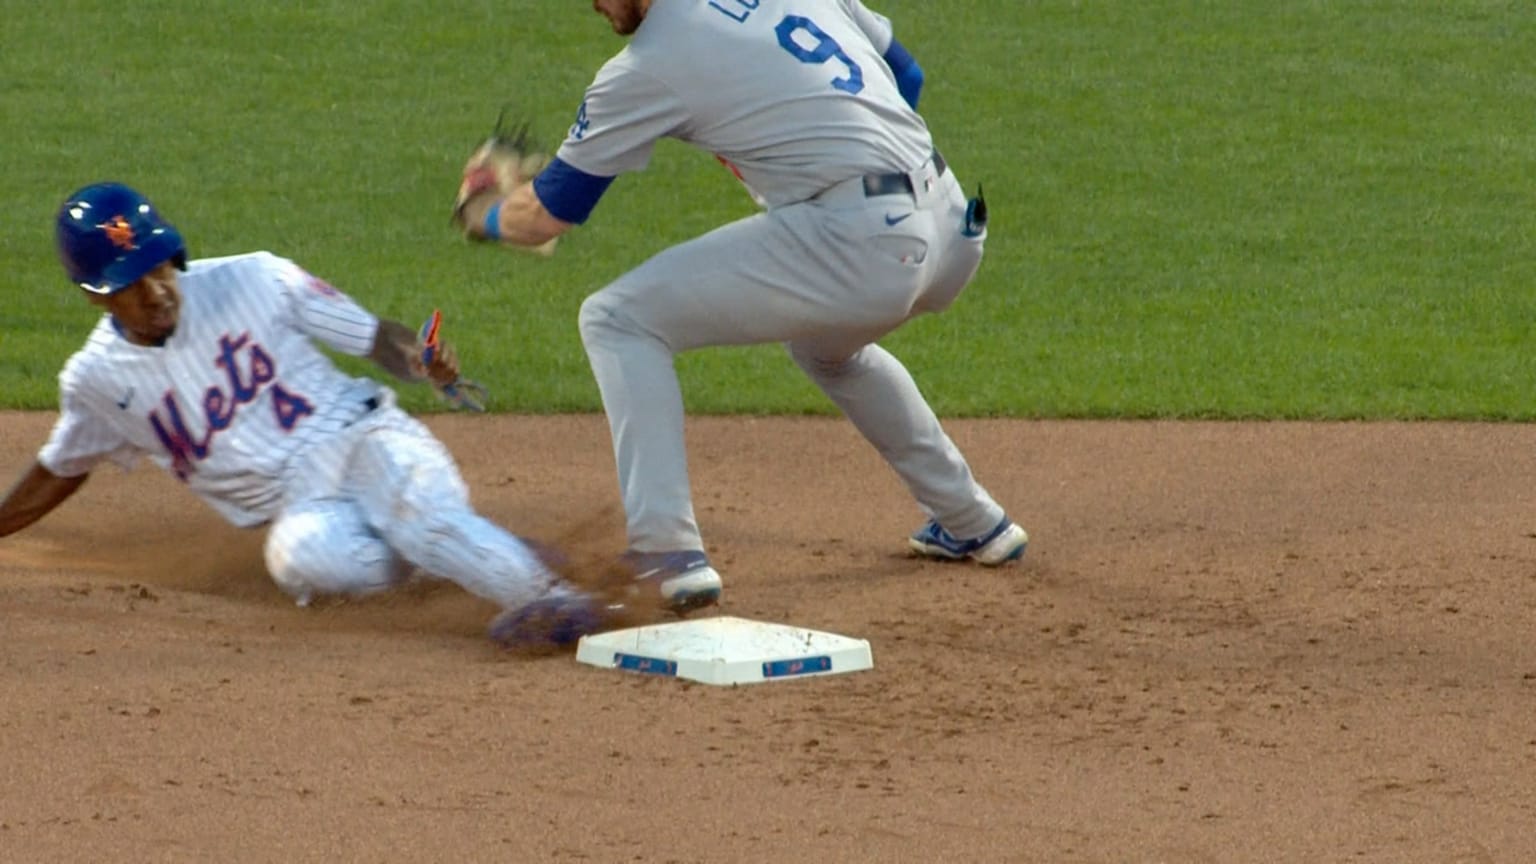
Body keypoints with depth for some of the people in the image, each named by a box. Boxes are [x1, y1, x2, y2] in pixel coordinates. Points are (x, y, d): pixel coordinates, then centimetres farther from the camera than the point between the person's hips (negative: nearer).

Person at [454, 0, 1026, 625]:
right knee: (823, 340, 40)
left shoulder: (645, 68, -1)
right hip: (958, 229, 8)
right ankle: (972, 524, 42)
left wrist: (481, 216, 29)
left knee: (616, 320, 2)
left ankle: (669, 553, -9)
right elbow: (904, 75, 24)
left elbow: (545, 217, 9)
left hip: (859, 245, -8)